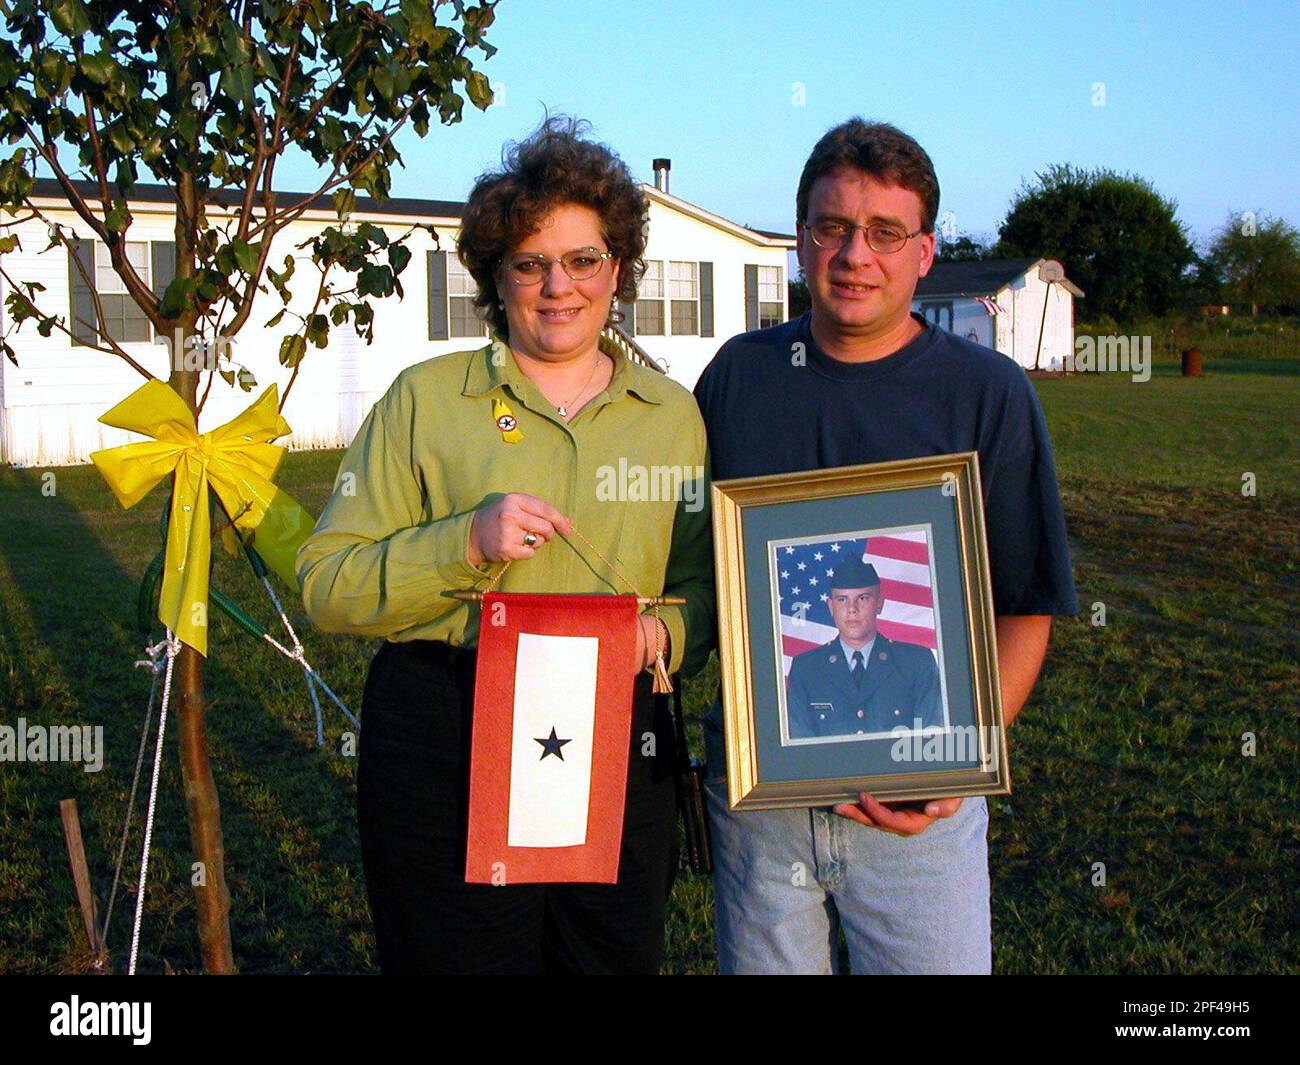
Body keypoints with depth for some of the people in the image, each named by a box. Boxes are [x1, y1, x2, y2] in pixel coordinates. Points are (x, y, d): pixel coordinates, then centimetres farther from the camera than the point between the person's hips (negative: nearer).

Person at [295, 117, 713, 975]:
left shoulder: (673, 414, 9)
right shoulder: (426, 398, 0)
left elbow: (702, 584, 13)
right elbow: (326, 587, -3)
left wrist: (664, 633, -9)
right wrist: (468, 543, -18)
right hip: (443, 750, -2)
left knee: (619, 958, 12)